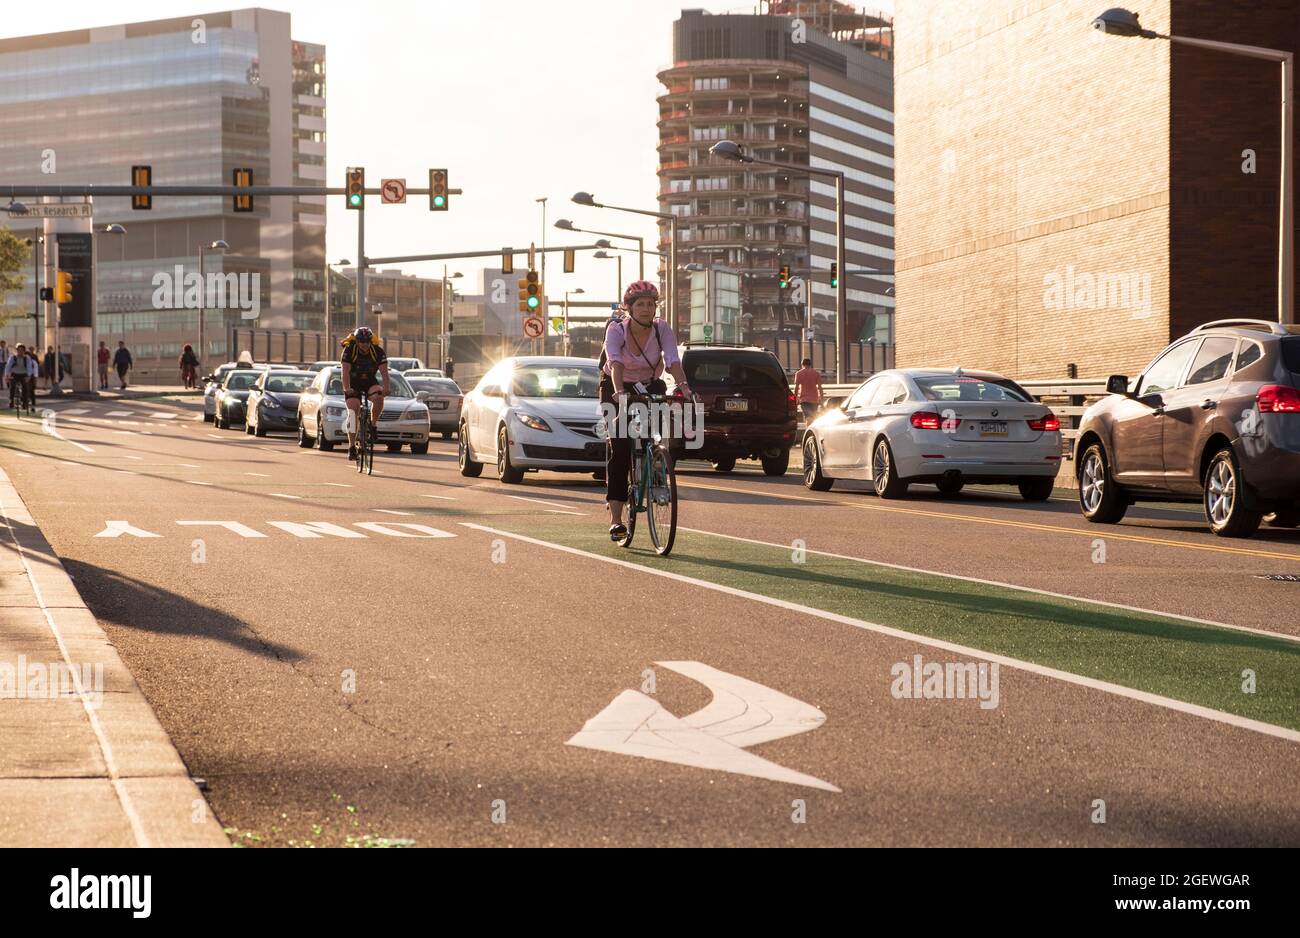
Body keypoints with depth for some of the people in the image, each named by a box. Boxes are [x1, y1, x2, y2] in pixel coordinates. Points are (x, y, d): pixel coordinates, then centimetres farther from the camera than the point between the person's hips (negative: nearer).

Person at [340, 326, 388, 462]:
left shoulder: (378, 351, -17)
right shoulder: (349, 350, -20)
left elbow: (384, 372, -23)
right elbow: (345, 371, -28)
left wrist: (385, 388, -40)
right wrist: (347, 388, -44)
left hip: (370, 382, 1)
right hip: (353, 384, -1)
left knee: (378, 398, -30)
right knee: (353, 410, -17)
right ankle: (352, 446, -16)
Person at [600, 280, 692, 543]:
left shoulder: (662, 329, -17)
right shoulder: (616, 330, -23)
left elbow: (673, 361, -30)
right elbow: (615, 363, -38)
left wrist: (684, 387, -47)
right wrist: (619, 392, -56)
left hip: (649, 387, 3)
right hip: (616, 388, -2)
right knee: (619, 448, -15)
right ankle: (615, 520, -17)